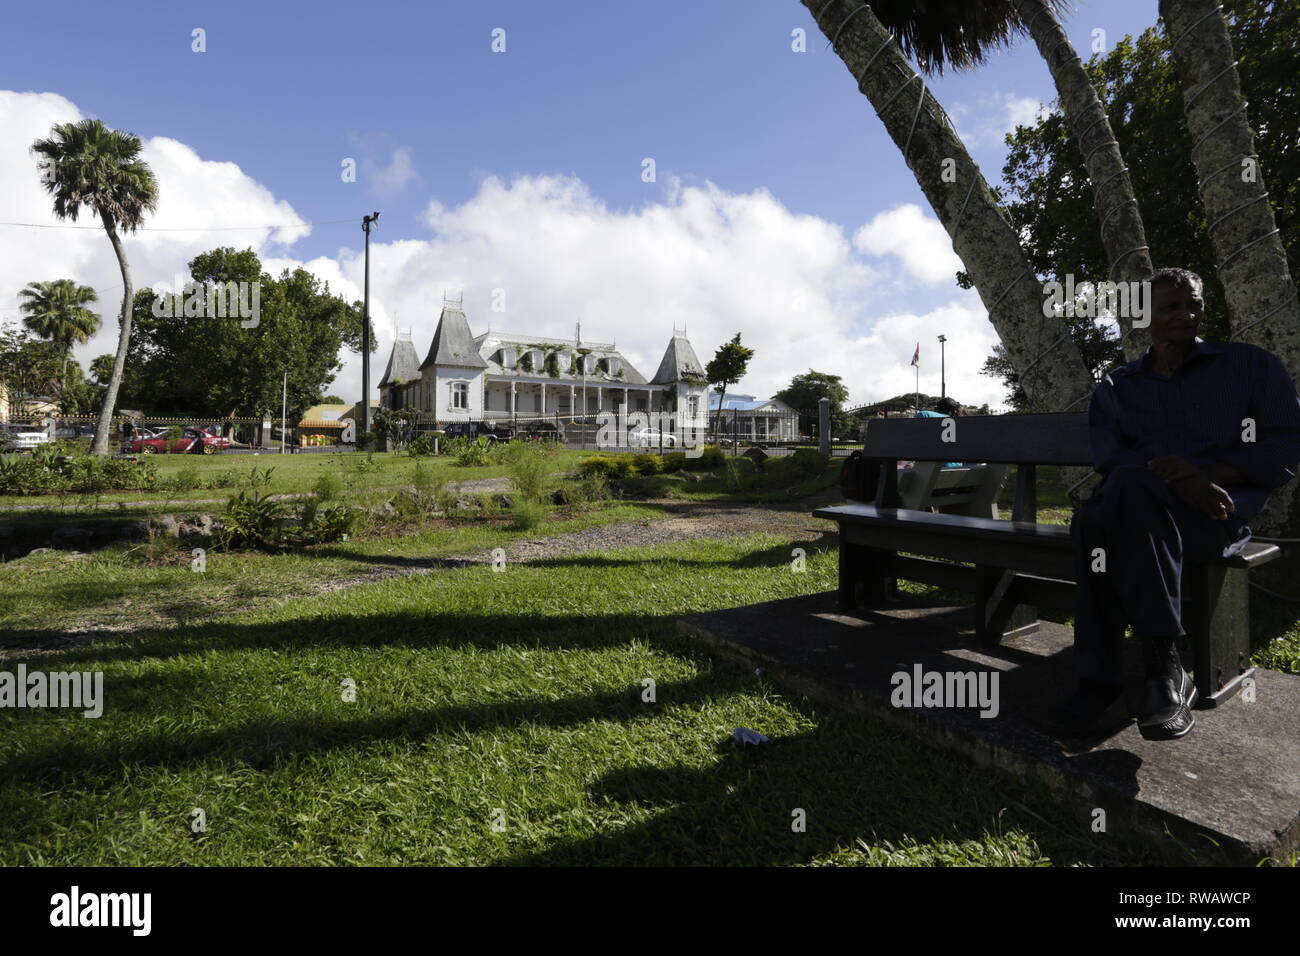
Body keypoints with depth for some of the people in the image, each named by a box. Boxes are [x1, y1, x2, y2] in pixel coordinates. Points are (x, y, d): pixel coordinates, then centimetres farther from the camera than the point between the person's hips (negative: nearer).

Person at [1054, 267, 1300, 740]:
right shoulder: (1116, 388, 19)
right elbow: (1108, 459, 2)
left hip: (1221, 511, -2)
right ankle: (1162, 666, -33)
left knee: (1129, 484, -36)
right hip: (1140, 507, 2)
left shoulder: (1249, 365, 16)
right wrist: (1171, 475, -18)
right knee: (1093, 518, -35)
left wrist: (1204, 474, -10)